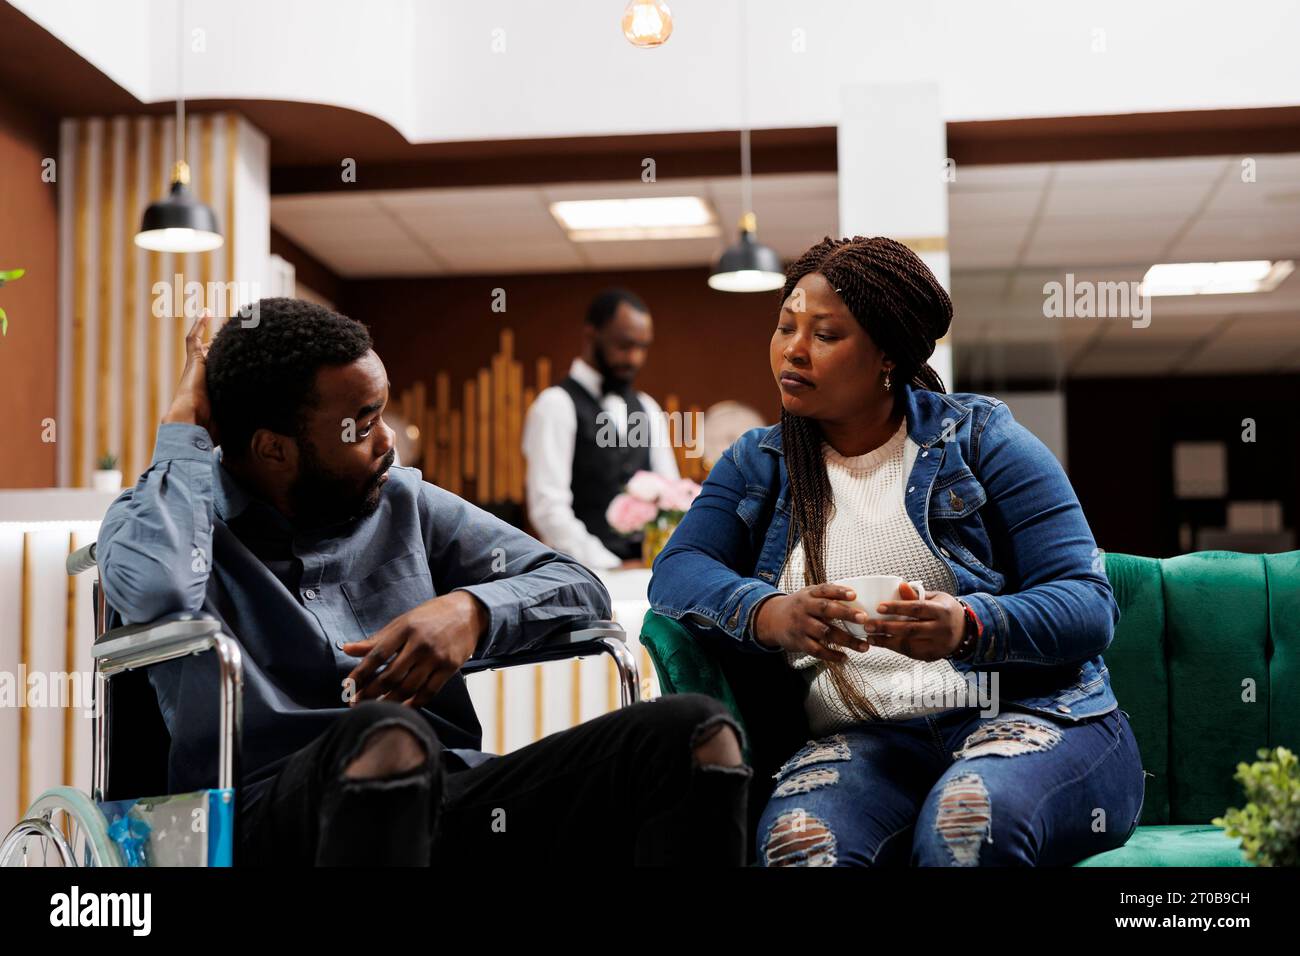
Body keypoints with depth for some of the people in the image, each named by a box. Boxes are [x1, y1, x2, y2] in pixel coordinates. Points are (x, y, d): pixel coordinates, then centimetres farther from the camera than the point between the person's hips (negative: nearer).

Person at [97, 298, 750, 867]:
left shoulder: (403, 501, 20)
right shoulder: (157, 516, 10)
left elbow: (576, 586, 17)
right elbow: (156, 591, -16)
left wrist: (471, 609, -5)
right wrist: (184, 427, 0)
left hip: (449, 799, 4)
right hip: (276, 821, -4)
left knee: (694, 734, -21)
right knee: (386, 736, -41)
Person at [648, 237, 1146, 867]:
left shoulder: (977, 437, 5)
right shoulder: (759, 462, 16)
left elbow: (1089, 602, -2)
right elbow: (675, 571, 0)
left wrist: (968, 626, -23)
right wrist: (771, 614, -22)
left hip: (1031, 716, -1)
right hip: (863, 739, 1)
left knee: (966, 821, -35)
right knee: (795, 839, -32)